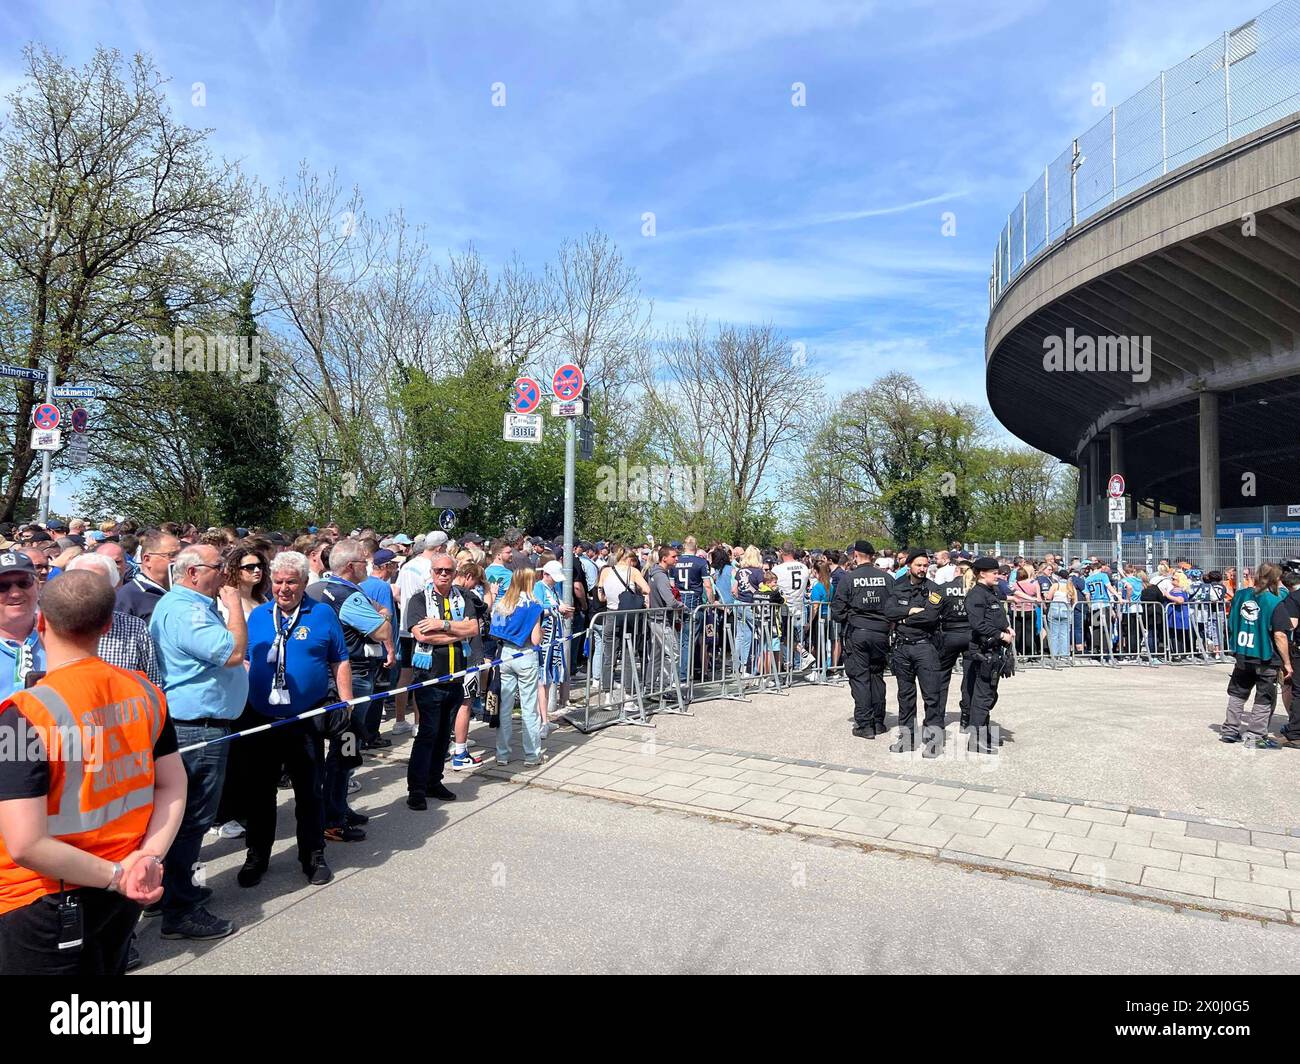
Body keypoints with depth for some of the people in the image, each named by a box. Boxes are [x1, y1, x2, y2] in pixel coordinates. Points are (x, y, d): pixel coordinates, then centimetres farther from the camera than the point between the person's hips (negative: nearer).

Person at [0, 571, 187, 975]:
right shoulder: (143, 691, -5)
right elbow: (174, 787, 0)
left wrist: (115, 876, -16)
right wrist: (148, 857, -10)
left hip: (51, 906, -5)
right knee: (107, 967, 26)